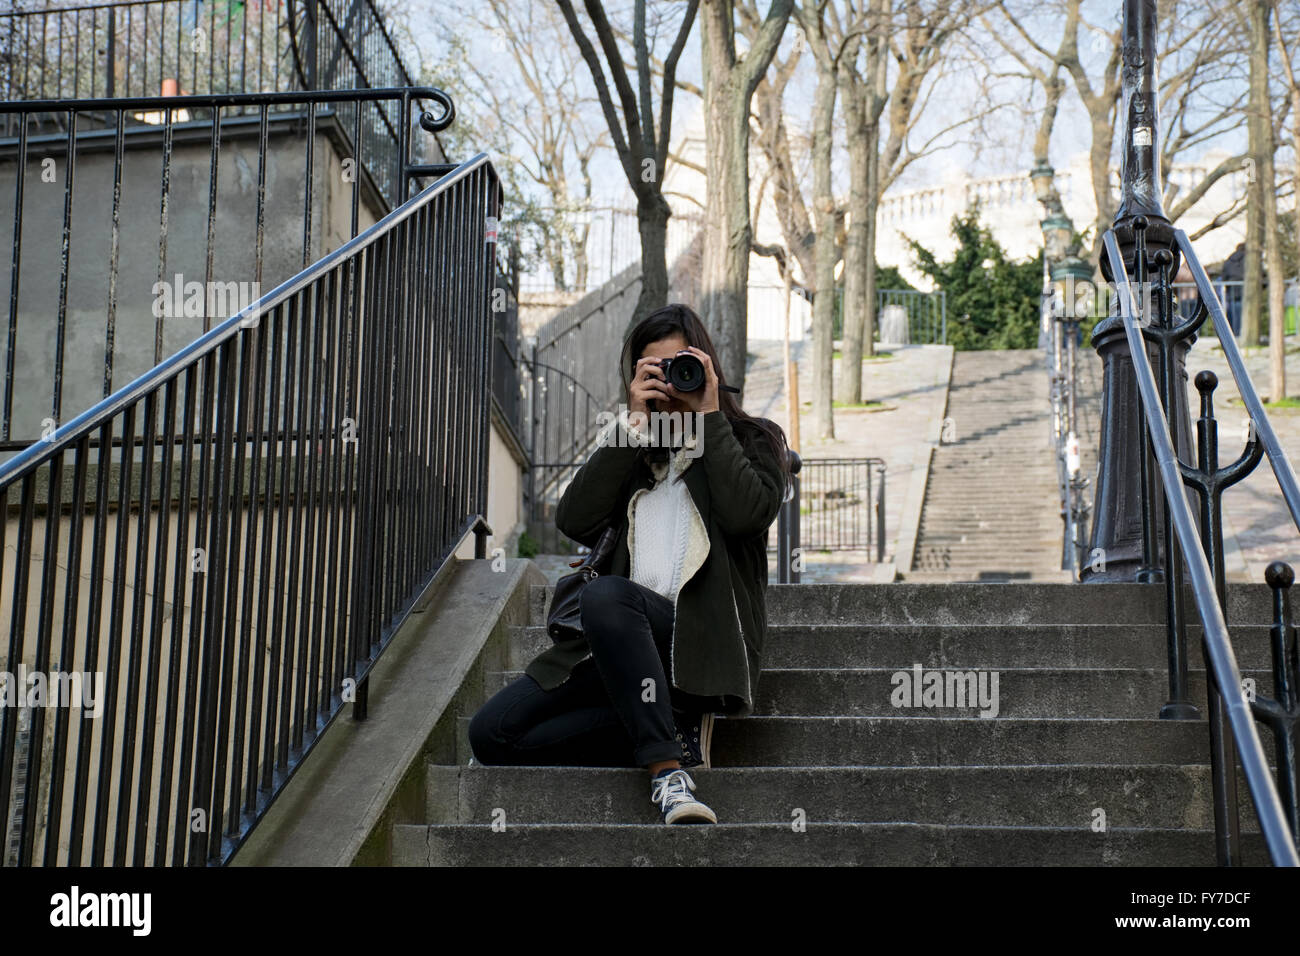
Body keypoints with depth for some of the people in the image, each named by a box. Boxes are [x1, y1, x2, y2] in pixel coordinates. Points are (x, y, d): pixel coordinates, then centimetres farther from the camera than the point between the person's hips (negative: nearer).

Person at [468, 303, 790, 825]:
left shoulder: (753, 438, 14)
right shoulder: (632, 448, 22)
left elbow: (747, 512, -9)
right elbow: (575, 521, 4)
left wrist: (710, 416, -3)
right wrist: (633, 423, 1)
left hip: (704, 639, -5)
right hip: (622, 642, 5)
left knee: (605, 595, -38)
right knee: (492, 733, -13)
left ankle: (665, 762, -35)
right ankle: (674, 734, -14)